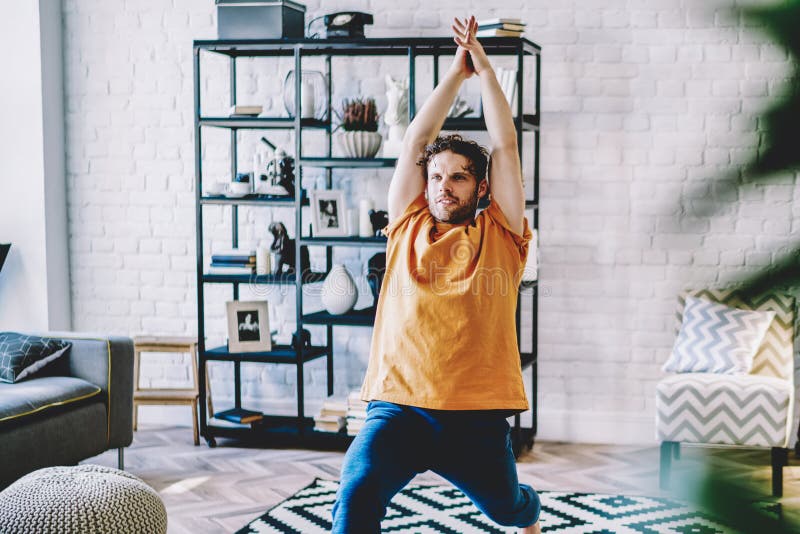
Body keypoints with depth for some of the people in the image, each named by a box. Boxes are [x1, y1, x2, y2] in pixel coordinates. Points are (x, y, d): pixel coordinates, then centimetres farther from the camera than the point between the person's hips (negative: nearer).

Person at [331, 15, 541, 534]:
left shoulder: (501, 236, 6)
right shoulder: (408, 229, 9)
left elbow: (506, 146, 4)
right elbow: (417, 140, 8)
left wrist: (485, 68, 10)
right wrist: (456, 72, 11)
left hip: (477, 418, 1)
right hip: (399, 408, 0)